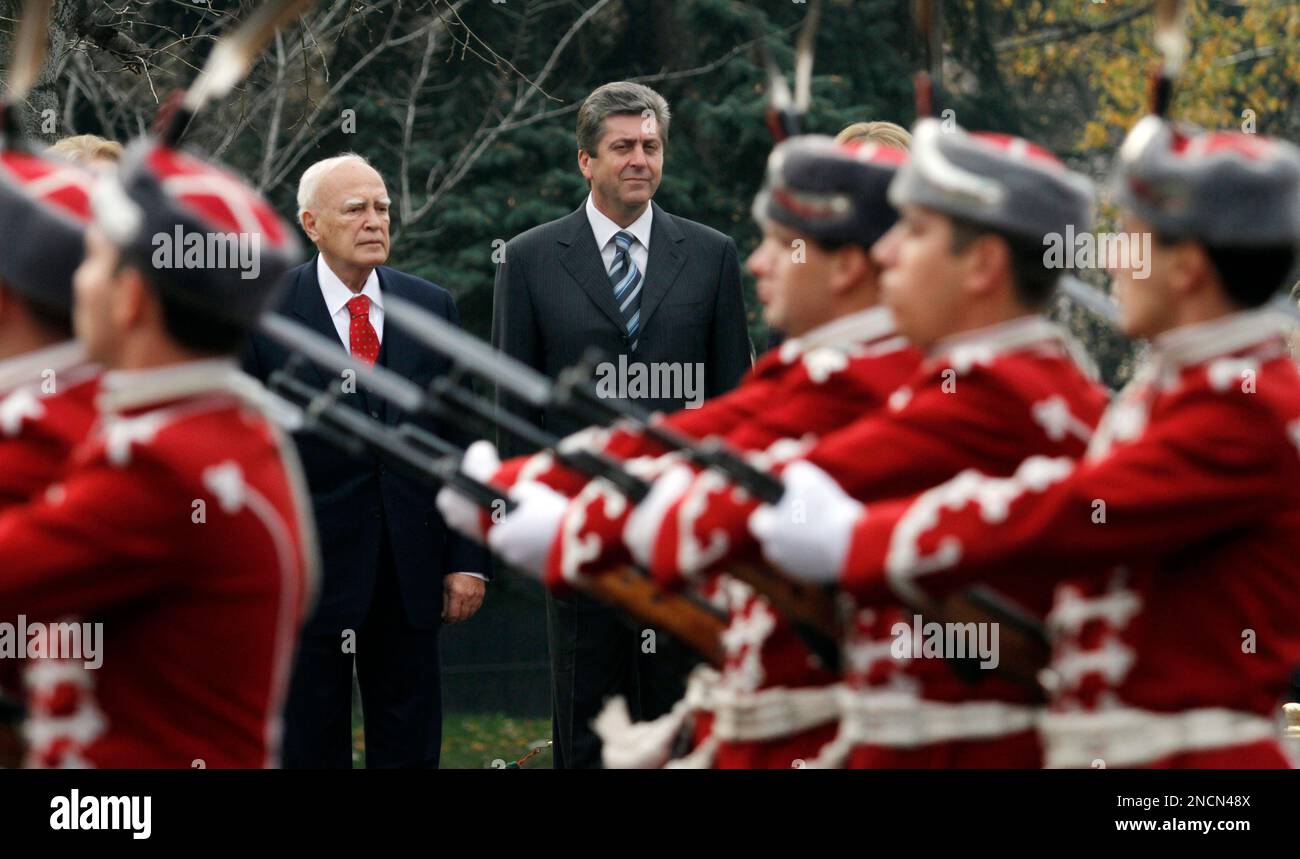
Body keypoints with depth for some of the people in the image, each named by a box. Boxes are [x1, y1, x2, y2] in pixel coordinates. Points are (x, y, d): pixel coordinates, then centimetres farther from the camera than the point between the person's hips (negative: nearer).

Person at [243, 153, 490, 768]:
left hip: (411, 571, 3)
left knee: (409, 746, 7)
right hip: (307, 572, -3)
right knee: (311, 747, 6)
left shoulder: (432, 307, 6)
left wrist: (468, 560, 2)